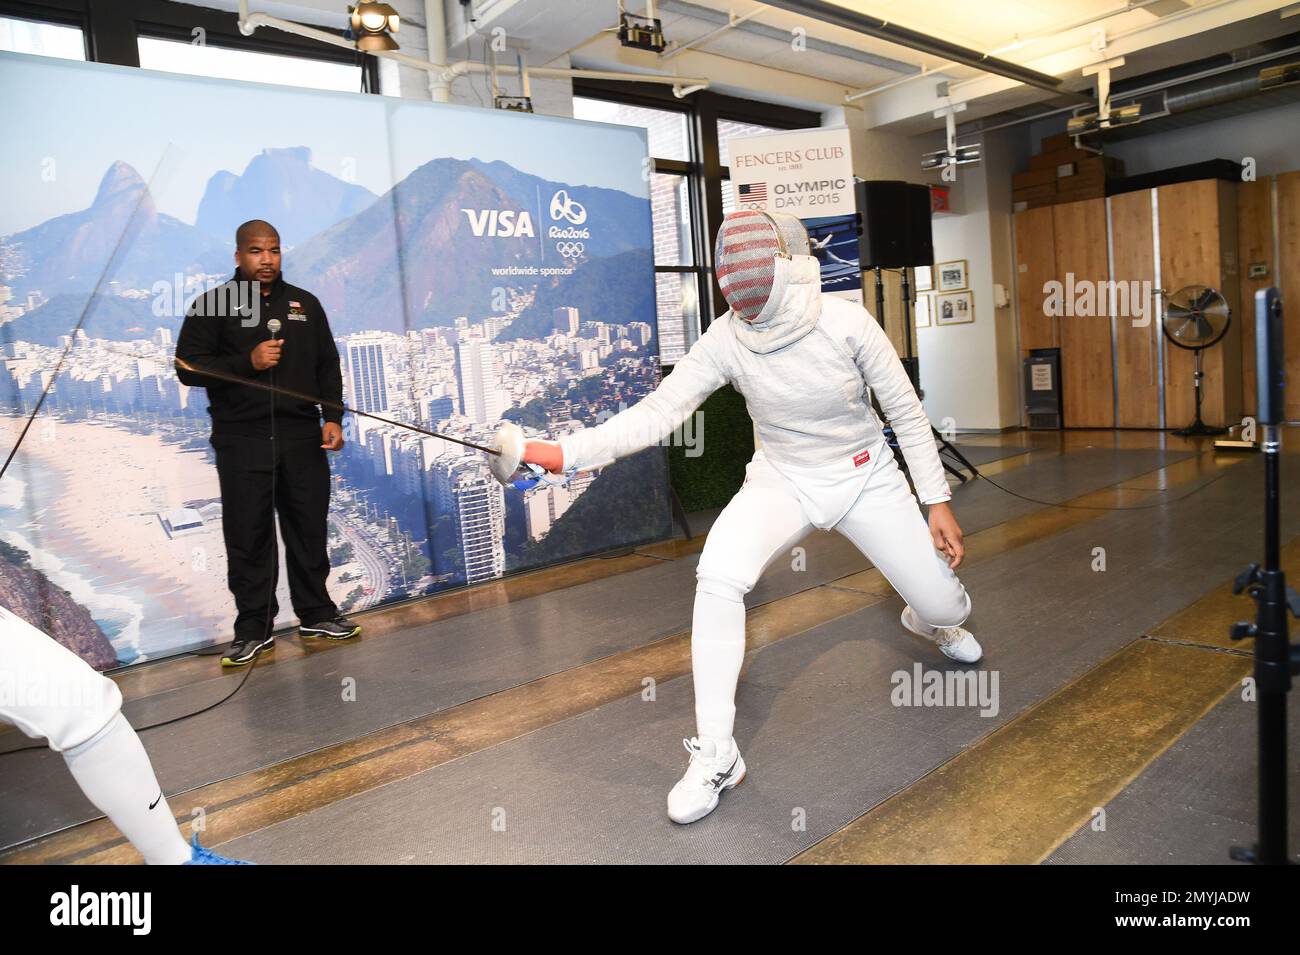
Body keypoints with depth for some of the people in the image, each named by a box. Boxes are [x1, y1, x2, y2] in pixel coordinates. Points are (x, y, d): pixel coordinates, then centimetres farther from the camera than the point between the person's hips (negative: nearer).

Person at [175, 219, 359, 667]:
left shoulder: (305, 304, 14)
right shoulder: (212, 305, 4)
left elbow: (328, 366, 15)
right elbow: (188, 367, -1)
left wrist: (333, 418, 4)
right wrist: (247, 362, -14)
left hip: (303, 436, 3)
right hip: (242, 441, -3)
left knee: (309, 528, 8)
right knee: (248, 535, 1)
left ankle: (316, 613, 22)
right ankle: (253, 628, 12)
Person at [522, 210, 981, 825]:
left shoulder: (847, 323, -22)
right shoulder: (726, 339, -19)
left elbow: (907, 414, -10)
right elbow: (656, 413, -23)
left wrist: (938, 504, -9)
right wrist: (561, 452, -35)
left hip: (866, 479, 0)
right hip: (781, 481, 0)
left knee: (945, 608, 1)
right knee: (717, 578, -30)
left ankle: (928, 622, 45)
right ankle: (715, 754, -16)